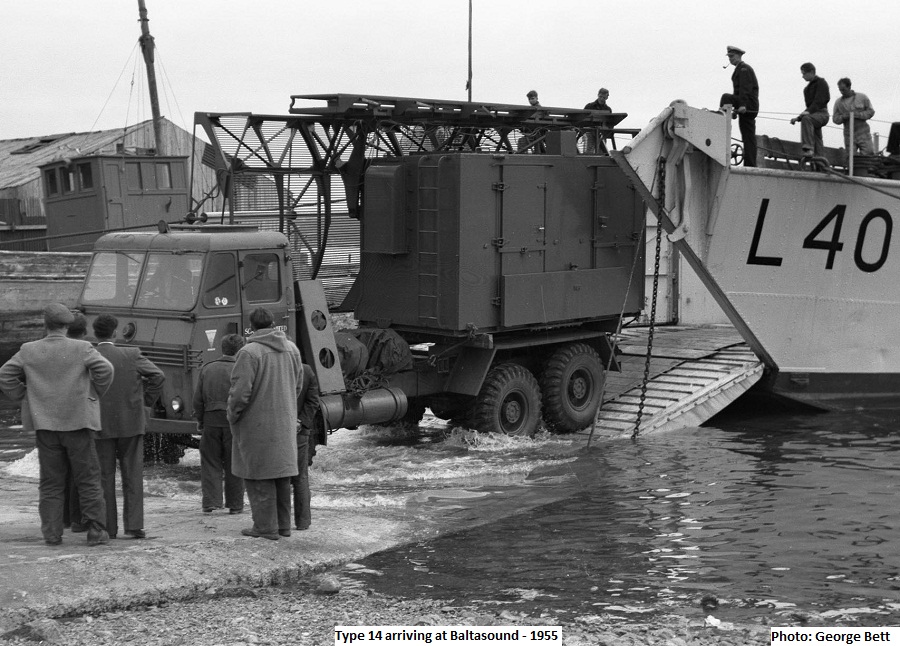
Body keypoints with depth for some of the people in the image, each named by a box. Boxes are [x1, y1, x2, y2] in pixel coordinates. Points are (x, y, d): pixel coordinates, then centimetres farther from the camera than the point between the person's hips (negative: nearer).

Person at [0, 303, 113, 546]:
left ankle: (52, 533, 8)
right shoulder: (81, 348, -6)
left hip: (45, 424, 2)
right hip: (77, 423, -2)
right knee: (88, 480, 5)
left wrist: (24, 397, 15)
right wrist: (95, 394, 0)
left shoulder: (28, 351, 3)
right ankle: (96, 531, 3)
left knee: (50, 482, 10)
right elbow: (105, 369, -15)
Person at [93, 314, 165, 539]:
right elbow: (158, 376, -10)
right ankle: (134, 525, 2)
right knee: (132, 476, 7)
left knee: (104, 478, 8)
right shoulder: (131, 354, -5)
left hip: (101, 426, 0)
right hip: (131, 423, 1)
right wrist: (145, 400, 2)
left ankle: (108, 527, 9)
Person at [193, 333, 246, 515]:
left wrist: (201, 421, 15)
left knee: (210, 464, 9)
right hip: (233, 422, -2)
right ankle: (235, 505, 11)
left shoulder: (206, 369, 6)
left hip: (211, 421, 2)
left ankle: (210, 502, 3)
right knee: (233, 466, 7)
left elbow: (198, 400, 6)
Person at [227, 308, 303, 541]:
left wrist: (232, 417, -4)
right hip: (285, 422, 6)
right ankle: (283, 524, 21)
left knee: (259, 477, 2)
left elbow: (240, 392, -20)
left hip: (257, 424, -6)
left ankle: (265, 526, 4)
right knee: (281, 473, 15)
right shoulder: (292, 349, 4)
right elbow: (298, 386, 11)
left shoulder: (249, 353, -17)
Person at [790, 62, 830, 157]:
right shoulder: (809, 86, 24)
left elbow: (819, 100, -17)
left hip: (821, 113, -9)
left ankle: (808, 148, -47)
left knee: (806, 119, -37)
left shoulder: (821, 82, -3)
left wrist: (809, 111, -31)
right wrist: (798, 118, 18)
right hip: (814, 114, 9)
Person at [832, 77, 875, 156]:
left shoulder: (862, 97, 2)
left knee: (868, 155, -10)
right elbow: (836, 119, 7)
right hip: (849, 135, 2)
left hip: (863, 133, -2)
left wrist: (858, 115, -15)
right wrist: (843, 117, -15)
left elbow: (871, 111, 1)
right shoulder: (838, 102, 7)